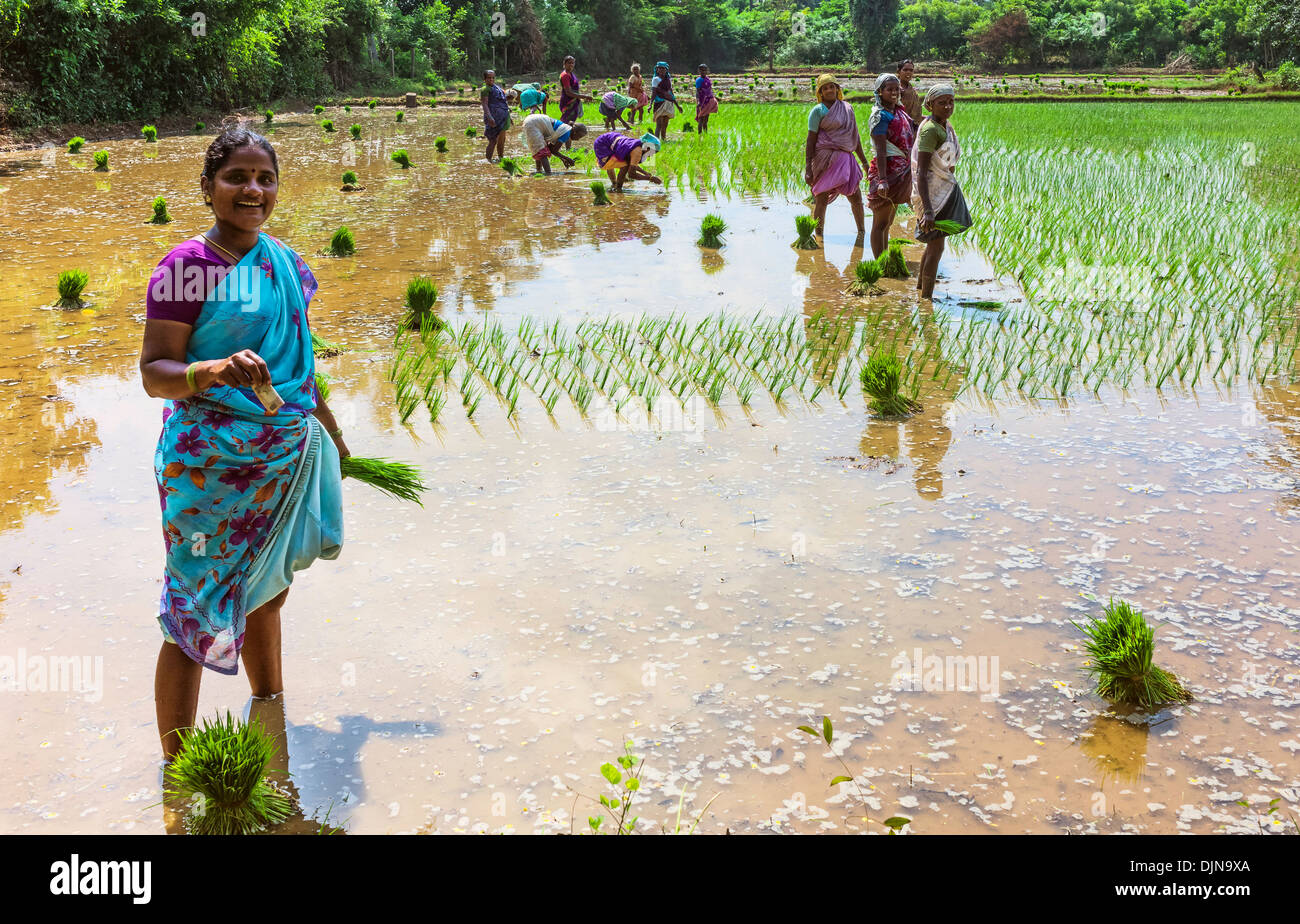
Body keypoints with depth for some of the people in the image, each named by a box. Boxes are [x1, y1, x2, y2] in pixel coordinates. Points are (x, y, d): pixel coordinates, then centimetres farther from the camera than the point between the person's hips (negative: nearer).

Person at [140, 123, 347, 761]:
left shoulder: (284, 260, 8)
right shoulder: (187, 266, -12)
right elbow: (154, 371, -16)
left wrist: (331, 433, 28)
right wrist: (212, 371, -35)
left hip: (286, 457, 7)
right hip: (211, 464, -7)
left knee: (266, 593, 22)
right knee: (198, 613, -3)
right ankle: (175, 769, 7)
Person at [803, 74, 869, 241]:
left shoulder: (847, 108, 14)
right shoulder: (818, 111, -2)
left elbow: (855, 136, 22)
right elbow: (810, 140, -4)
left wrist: (864, 160, 21)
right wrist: (808, 168, -11)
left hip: (845, 157, 5)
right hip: (825, 158, -5)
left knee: (856, 197, 6)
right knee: (822, 199, -4)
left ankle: (862, 232, 22)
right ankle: (818, 237, 4)